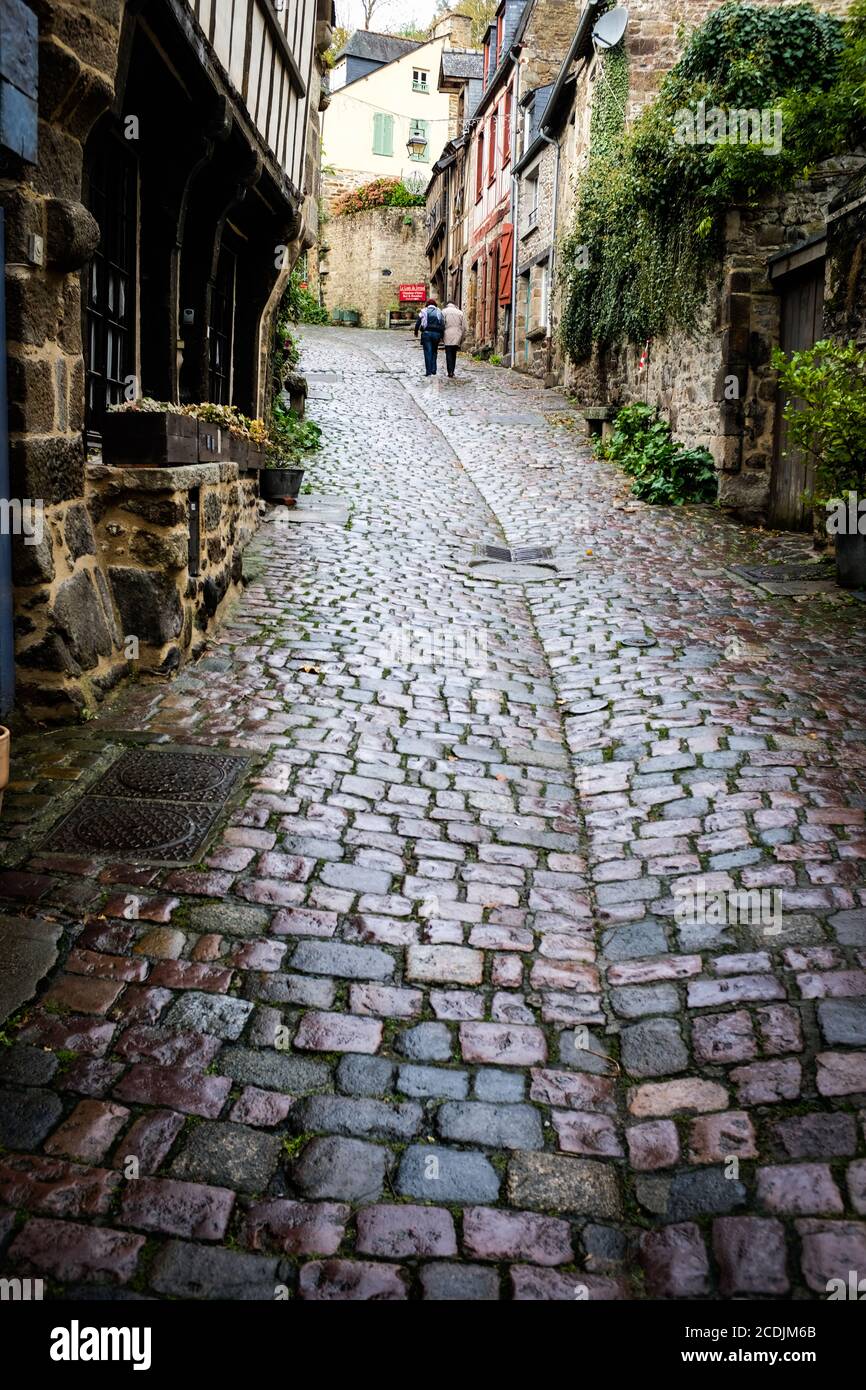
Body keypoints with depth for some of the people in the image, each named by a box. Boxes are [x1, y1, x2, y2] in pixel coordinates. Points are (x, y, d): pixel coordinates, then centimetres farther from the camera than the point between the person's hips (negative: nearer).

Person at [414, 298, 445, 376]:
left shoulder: (424, 311, 6)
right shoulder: (439, 312, 9)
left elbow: (417, 323, 4)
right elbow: (443, 325, 2)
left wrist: (416, 332, 17)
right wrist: (441, 336, 4)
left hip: (426, 333, -2)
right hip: (436, 334, 2)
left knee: (428, 352, -1)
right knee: (434, 352, 14)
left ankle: (428, 372, -5)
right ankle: (433, 370, 11)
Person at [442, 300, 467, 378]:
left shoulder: (444, 312, 2)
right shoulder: (460, 312, 9)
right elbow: (464, 327, 9)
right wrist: (462, 338, 15)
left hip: (447, 337, -3)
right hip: (457, 337, 3)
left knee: (448, 354, -3)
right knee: (454, 354, 12)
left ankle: (450, 372, -11)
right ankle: (452, 371, 12)